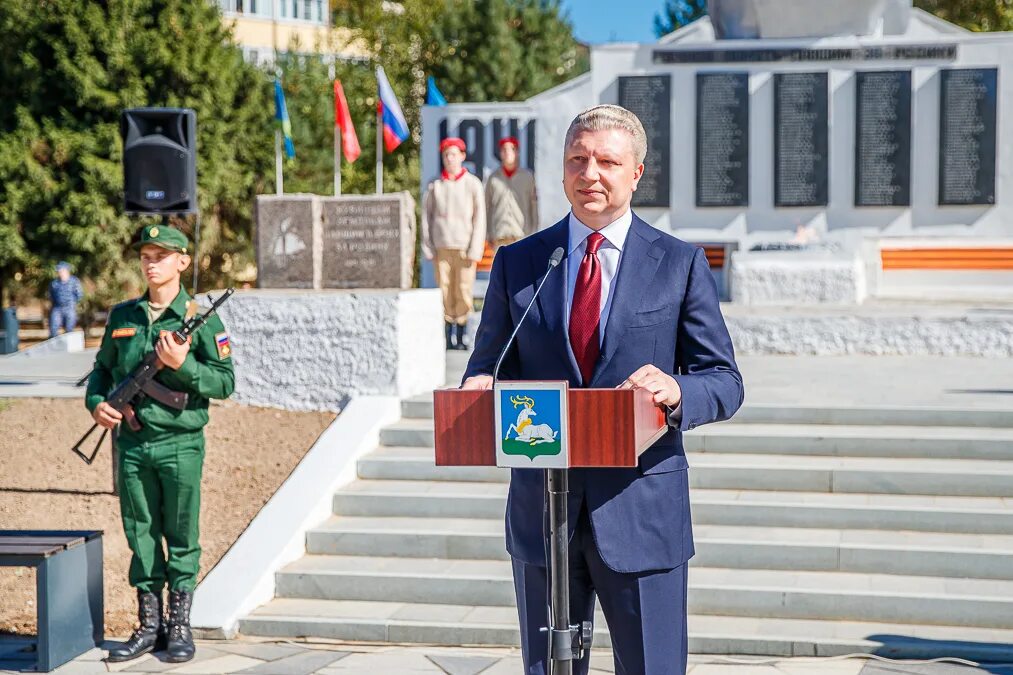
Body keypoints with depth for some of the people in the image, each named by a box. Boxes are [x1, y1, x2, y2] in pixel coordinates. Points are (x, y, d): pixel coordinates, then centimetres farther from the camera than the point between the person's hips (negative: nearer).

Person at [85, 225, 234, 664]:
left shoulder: (201, 319, -4)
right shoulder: (122, 316, 8)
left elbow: (226, 382, -6)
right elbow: (103, 368, 19)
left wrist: (181, 365, -19)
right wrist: (96, 403, 0)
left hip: (180, 444, -4)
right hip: (131, 444, 4)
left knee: (181, 536, 4)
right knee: (140, 535, 9)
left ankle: (179, 626, 14)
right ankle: (148, 626, 19)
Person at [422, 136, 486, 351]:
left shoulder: (473, 184, 3)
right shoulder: (435, 186, 7)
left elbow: (479, 219, 2)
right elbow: (426, 216, 11)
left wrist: (475, 251, -4)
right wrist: (427, 248, 4)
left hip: (465, 247, -1)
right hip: (441, 247, 1)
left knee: (463, 291, -4)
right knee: (445, 292, 0)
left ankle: (461, 336, 3)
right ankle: (448, 336, 5)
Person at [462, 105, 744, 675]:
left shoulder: (681, 264, 3)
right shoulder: (517, 263, 8)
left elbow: (726, 382, 2)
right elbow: (488, 364, 12)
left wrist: (677, 391, -21)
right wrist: (480, 387, -13)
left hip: (641, 507, -2)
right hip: (541, 506, 2)